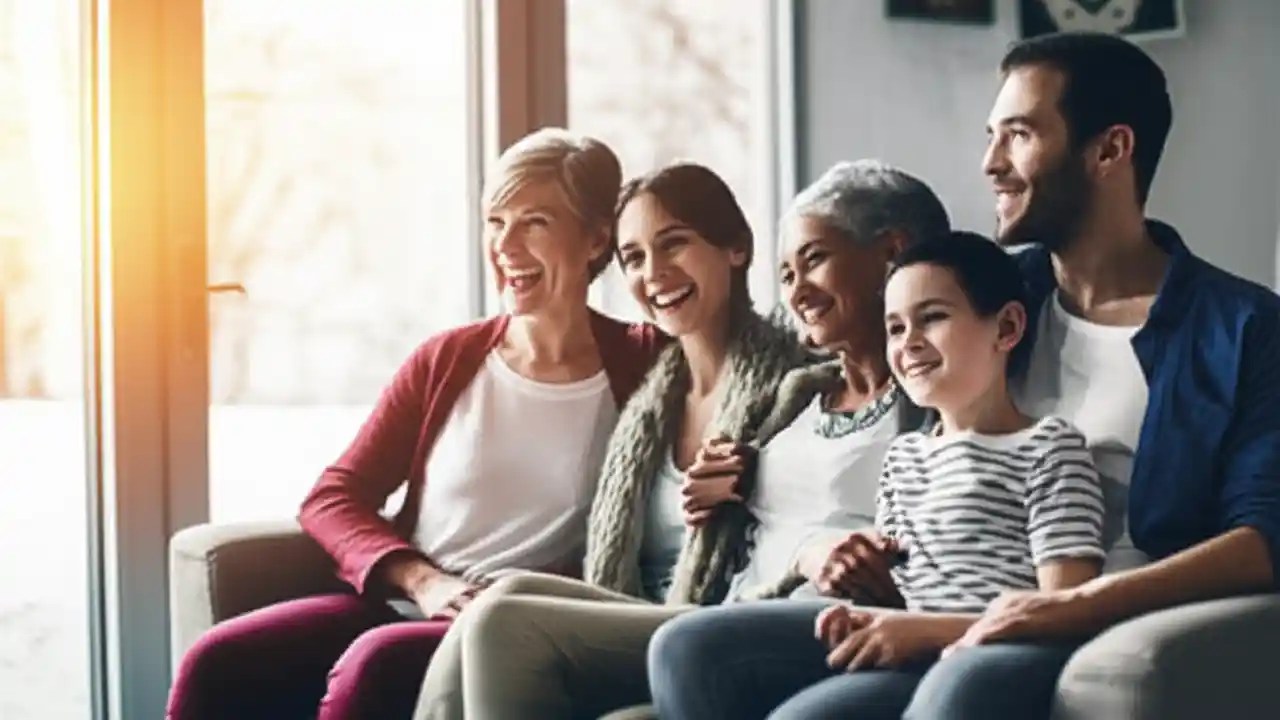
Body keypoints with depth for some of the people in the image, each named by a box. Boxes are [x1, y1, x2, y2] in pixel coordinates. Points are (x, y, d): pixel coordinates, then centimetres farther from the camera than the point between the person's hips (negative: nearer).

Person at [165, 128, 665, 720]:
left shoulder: (639, 368, 2)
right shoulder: (447, 361, 12)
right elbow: (331, 498, 10)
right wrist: (422, 582, -10)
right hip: (403, 607, 5)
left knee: (375, 664, -34)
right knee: (215, 666, -19)